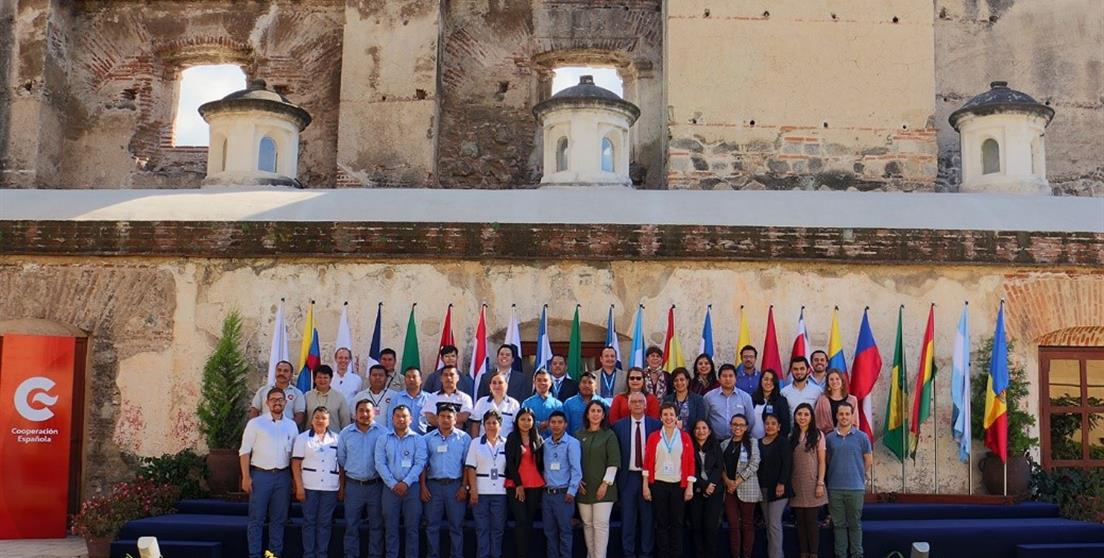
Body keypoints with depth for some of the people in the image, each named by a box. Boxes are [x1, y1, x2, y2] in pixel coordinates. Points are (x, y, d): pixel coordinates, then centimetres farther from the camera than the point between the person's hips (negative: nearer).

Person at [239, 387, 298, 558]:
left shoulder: (291, 425, 10)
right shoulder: (255, 423, -1)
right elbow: (245, 451, -3)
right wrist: (246, 477, -10)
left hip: (283, 476, 3)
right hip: (260, 474, -3)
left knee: (279, 519, 8)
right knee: (256, 518, -1)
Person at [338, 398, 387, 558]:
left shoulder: (383, 433, -3)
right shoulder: (346, 433, 3)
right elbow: (341, 462, 7)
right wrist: (342, 486, 4)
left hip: (376, 485, -1)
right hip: (353, 485, 1)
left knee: (376, 524, 7)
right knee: (351, 525, 6)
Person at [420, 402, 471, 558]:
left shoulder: (464, 438, 3)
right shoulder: (428, 439, 7)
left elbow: (467, 464, 1)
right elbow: (423, 464, 6)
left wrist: (464, 487, -5)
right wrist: (423, 486, -2)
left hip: (455, 485, -1)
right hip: (433, 485, 1)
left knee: (456, 525, 3)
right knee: (432, 525, 5)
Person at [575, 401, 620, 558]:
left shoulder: (609, 435, 0)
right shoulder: (578, 435, 8)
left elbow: (613, 462, -5)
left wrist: (606, 483, -10)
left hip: (602, 487, -3)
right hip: (583, 487, 3)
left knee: (601, 524, -8)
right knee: (587, 524, 6)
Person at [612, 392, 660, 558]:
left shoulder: (655, 424, 0)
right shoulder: (619, 425, 1)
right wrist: (617, 475, -2)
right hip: (628, 476, 0)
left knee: (648, 516, 6)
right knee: (627, 517, 5)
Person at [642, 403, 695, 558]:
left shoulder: (685, 437, 2)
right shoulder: (653, 437, 1)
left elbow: (690, 462, 1)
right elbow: (647, 462, 1)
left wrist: (690, 487, -4)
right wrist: (646, 486, -3)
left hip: (679, 485, 0)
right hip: (658, 484, 0)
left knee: (677, 522, 5)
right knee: (661, 522, 6)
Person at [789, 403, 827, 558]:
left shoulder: (818, 435, 0)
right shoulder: (791, 436, 10)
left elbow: (822, 462, -3)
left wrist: (820, 484, -10)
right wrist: (787, 483, 2)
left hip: (811, 484, -3)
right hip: (796, 484, 4)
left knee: (811, 521, -2)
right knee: (800, 521, 6)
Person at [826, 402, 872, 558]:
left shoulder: (861, 437, 0)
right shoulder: (829, 438, 4)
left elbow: (869, 461, 7)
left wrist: (859, 476, 13)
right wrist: (837, 473, 10)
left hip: (855, 487, -1)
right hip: (834, 488, 2)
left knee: (855, 524, 5)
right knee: (839, 524, 8)